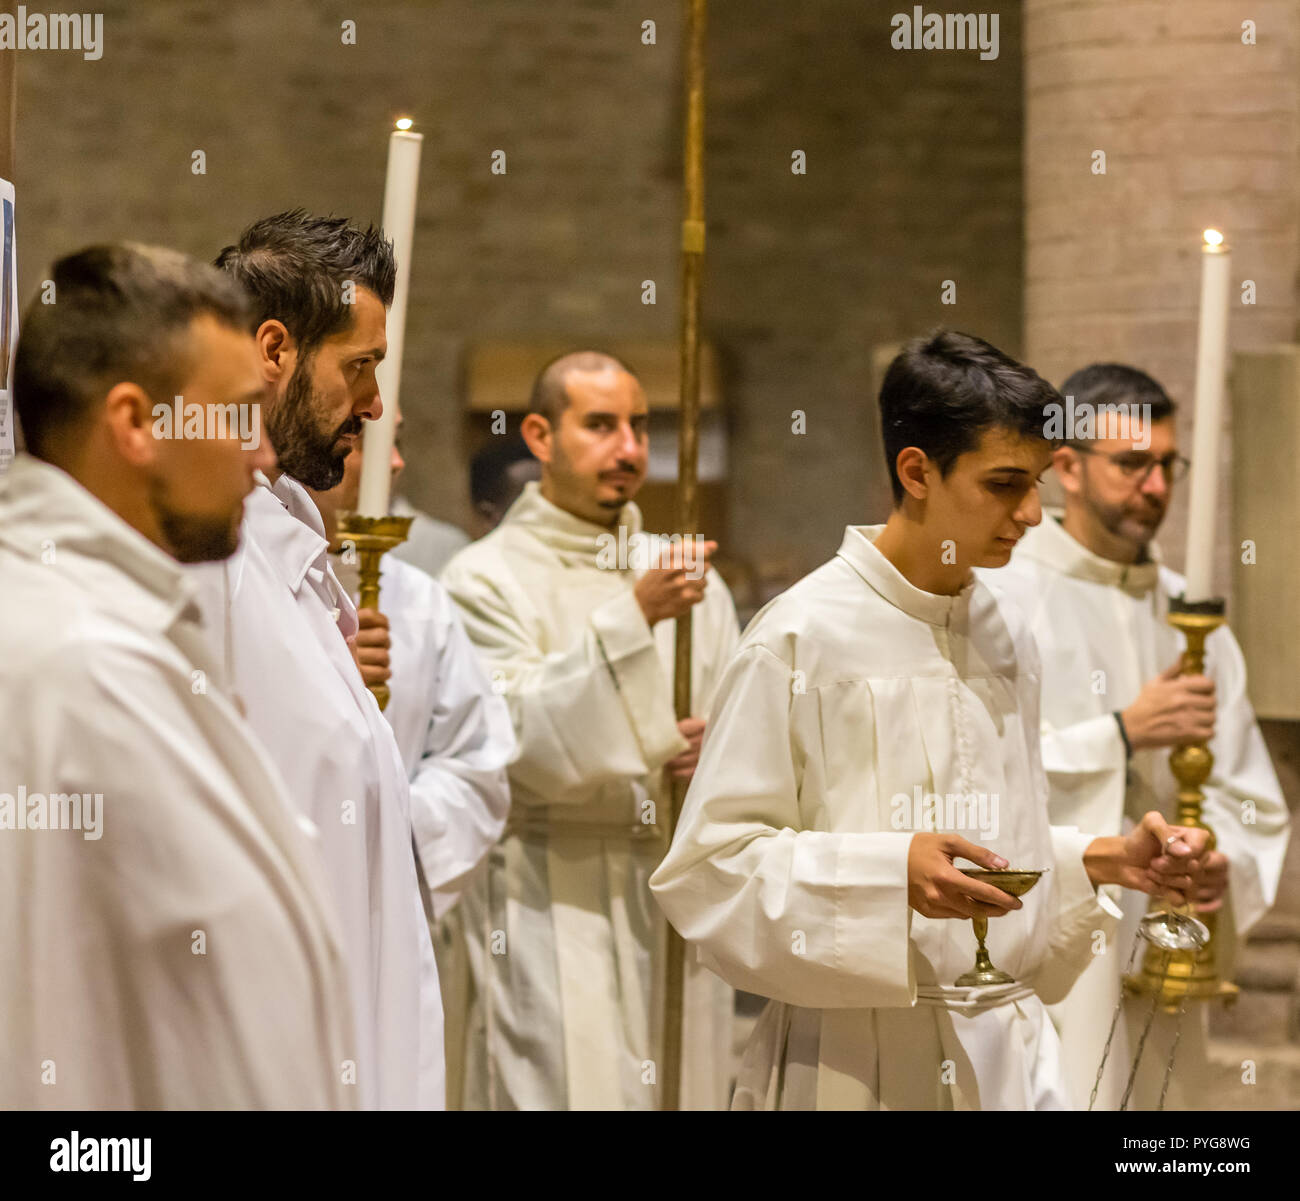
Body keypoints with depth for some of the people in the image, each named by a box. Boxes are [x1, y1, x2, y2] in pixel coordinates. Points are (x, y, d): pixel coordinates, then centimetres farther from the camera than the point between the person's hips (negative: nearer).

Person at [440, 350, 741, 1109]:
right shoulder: (487, 579, -2)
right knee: (562, 1087, -9)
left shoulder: (686, 574, 14)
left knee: (687, 1081, 4)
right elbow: (524, 738, -14)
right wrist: (632, 618, -21)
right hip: (553, 903, -5)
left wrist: (718, 751, -8)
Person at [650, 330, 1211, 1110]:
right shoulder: (800, 638, -10)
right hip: (857, 1062, -5)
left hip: (1012, 1049, 6)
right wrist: (891, 871, -23)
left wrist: (1101, 861, 3)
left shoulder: (1006, 639, 10)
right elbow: (708, 866, -12)